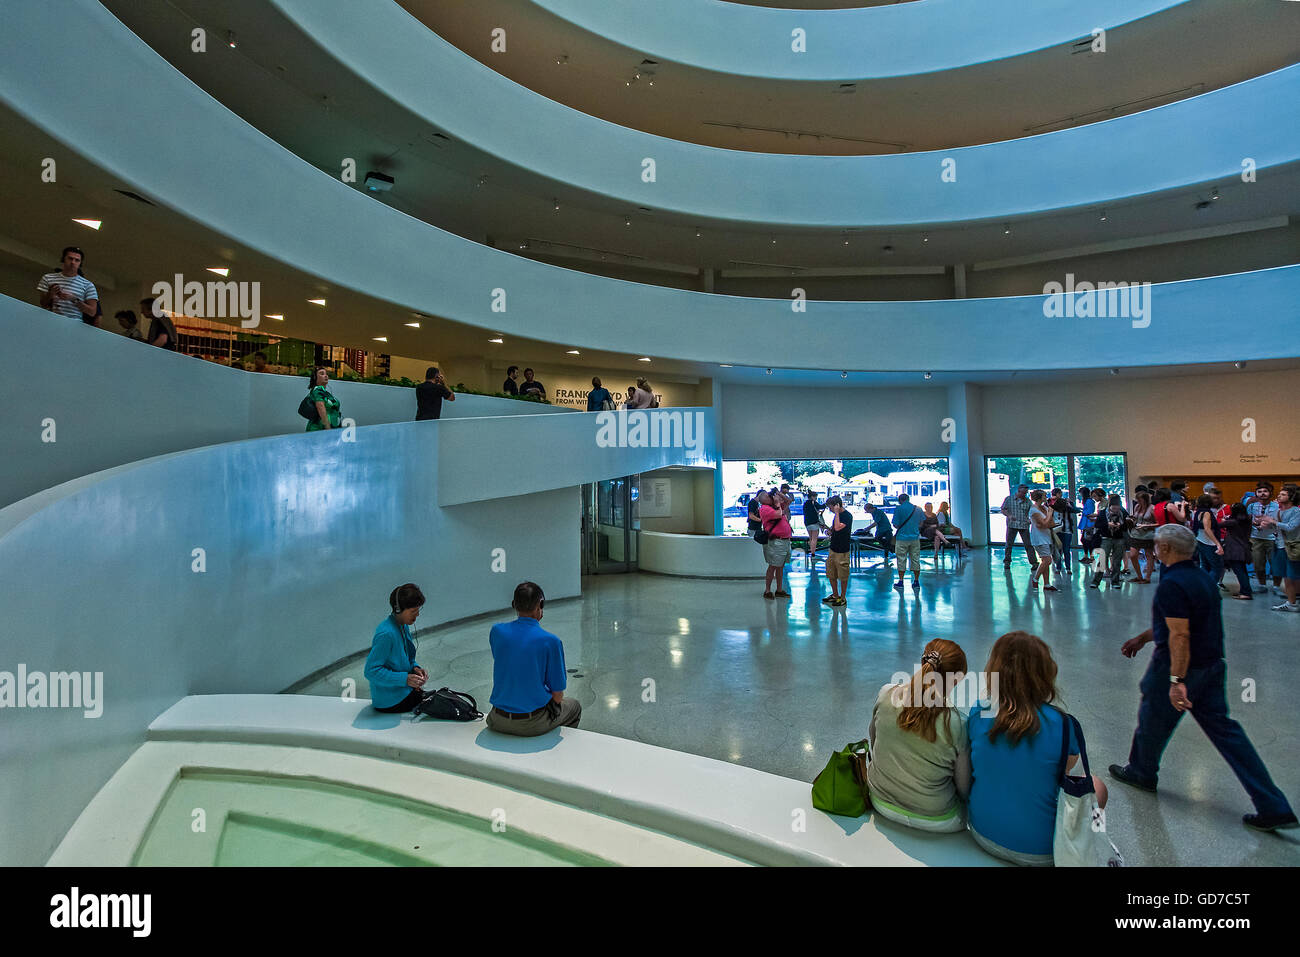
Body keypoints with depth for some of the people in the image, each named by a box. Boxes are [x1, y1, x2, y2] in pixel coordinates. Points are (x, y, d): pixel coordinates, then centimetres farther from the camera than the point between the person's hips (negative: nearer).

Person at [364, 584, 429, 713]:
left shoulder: (403, 626, 3)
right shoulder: (386, 634, -25)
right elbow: (371, 671, -24)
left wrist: (415, 667, -3)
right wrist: (405, 679, -25)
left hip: (404, 690, 9)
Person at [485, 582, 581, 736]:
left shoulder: (496, 631, -7)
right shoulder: (551, 641, -17)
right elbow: (558, 696, -12)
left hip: (498, 723, 4)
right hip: (533, 724, -4)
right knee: (574, 706, 26)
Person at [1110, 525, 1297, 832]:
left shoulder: (1172, 584, -23)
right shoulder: (1204, 577, 9)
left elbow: (1180, 635, -28)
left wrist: (1176, 681, -27)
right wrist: (1141, 638, 27)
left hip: (1177, 667, -8)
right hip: (1212, 666, 9)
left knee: (1153, 721, 12)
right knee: (1223, 728, 12)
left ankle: (1141, 773, 33)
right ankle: (1274, 807, 13)